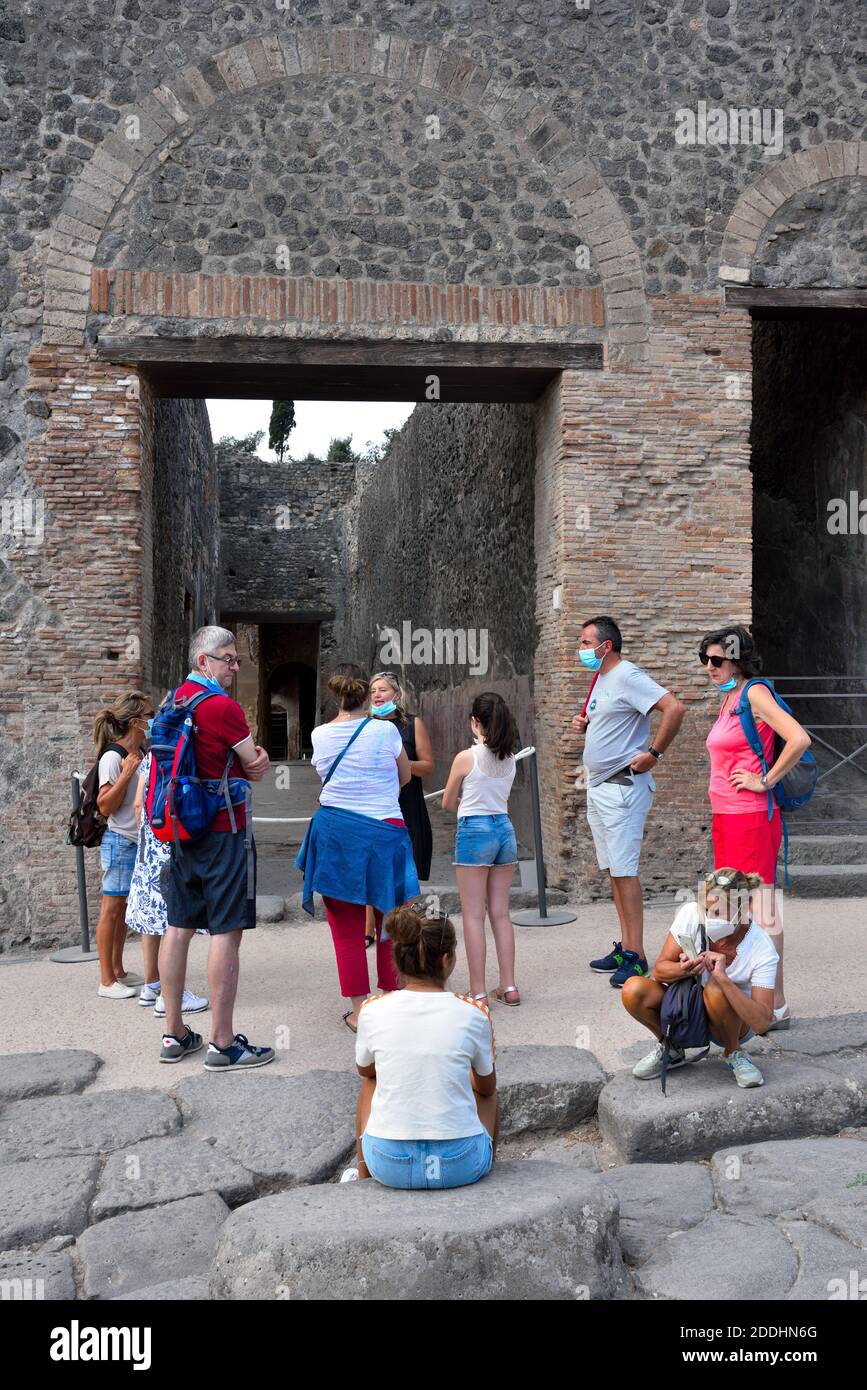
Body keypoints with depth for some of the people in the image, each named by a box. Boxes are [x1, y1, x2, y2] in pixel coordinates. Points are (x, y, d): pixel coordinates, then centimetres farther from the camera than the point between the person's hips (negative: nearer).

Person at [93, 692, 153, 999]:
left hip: (139, 843, 8)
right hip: (119, 842, -8)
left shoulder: (140, 754, 11)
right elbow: (105, 806, -17)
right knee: (112, 908, -3)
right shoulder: (113, 757, -14)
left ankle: (118, 971, 22)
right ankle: (107, 981, 2)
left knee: (124, 908, 13)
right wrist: (127, 773, -23)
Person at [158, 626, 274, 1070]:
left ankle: (174, 1035, 20)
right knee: (226, 931, -3)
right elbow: (257, 767, -7)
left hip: (178, 831, 9)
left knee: (178, 927, 12)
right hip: (222, 831, -8)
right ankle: (223, 1044, 1)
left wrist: (251, 761, 0)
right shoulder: (224, 707, -14)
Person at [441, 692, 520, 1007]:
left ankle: (478, 993, 1)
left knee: (473, 916, 0)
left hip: (474, 831, -6)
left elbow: (448, 804, 1)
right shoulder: (509, 758, 4)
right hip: (504, 830, 6)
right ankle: (508, 987, 15)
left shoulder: (466, 758, -10)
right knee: (501, 913, 12)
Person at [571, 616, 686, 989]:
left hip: (622, 786, -10)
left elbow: (675, 708, -24)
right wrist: (585, 724, 9)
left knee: (624, 870, -9)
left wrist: (654, 753, -21)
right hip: (598, 786, 10)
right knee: (613, 869, 12)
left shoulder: (627, 676, -14)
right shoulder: (601, 679, 16)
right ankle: (625, 947, 19)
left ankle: (635, 955, -4)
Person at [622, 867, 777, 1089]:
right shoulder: (691, 914, -20)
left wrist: (724, 978, -43)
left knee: (715, 990, -37)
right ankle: (670, 1048, 3)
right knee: (633, 990, -25)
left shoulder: (761, 949, -26)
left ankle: (734, 1054, -6)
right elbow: (659, 969, -13)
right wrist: (683, 969, -37)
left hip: (736, 1020, -3)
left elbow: (762, 1023, -32)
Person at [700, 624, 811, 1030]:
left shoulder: (754, 693, -12)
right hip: (725, 817, 9)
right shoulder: (728, 699, 15)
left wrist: (765, 781, -17)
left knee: (759, 911, -4)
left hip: (751, 818, -9)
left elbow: (799, 739, -25)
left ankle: (776, 1007, 4)